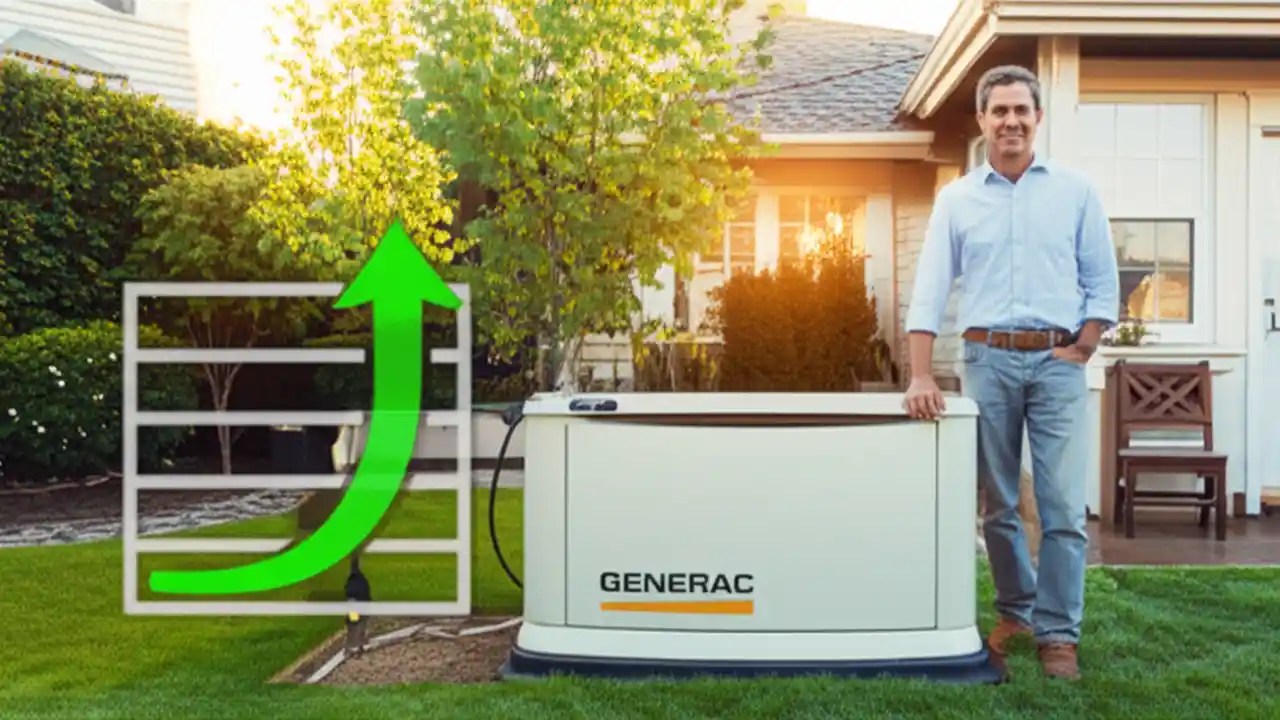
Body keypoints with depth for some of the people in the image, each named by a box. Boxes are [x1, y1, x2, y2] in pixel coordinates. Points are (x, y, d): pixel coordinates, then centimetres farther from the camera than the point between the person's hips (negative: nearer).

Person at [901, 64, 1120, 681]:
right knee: (998, 504, 9)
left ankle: (1058, 632, 10)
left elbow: (1103, 282, 8)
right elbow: (930, 289, -1)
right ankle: (1015, 612, 26)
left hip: (1057, 360, -1)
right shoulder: (956, 199, 6)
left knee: (1063, 508, -2)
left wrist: (1081, 352, -4)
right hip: (988, 359, 1)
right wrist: (921, 376, -10)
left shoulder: (1075, 191, 6)